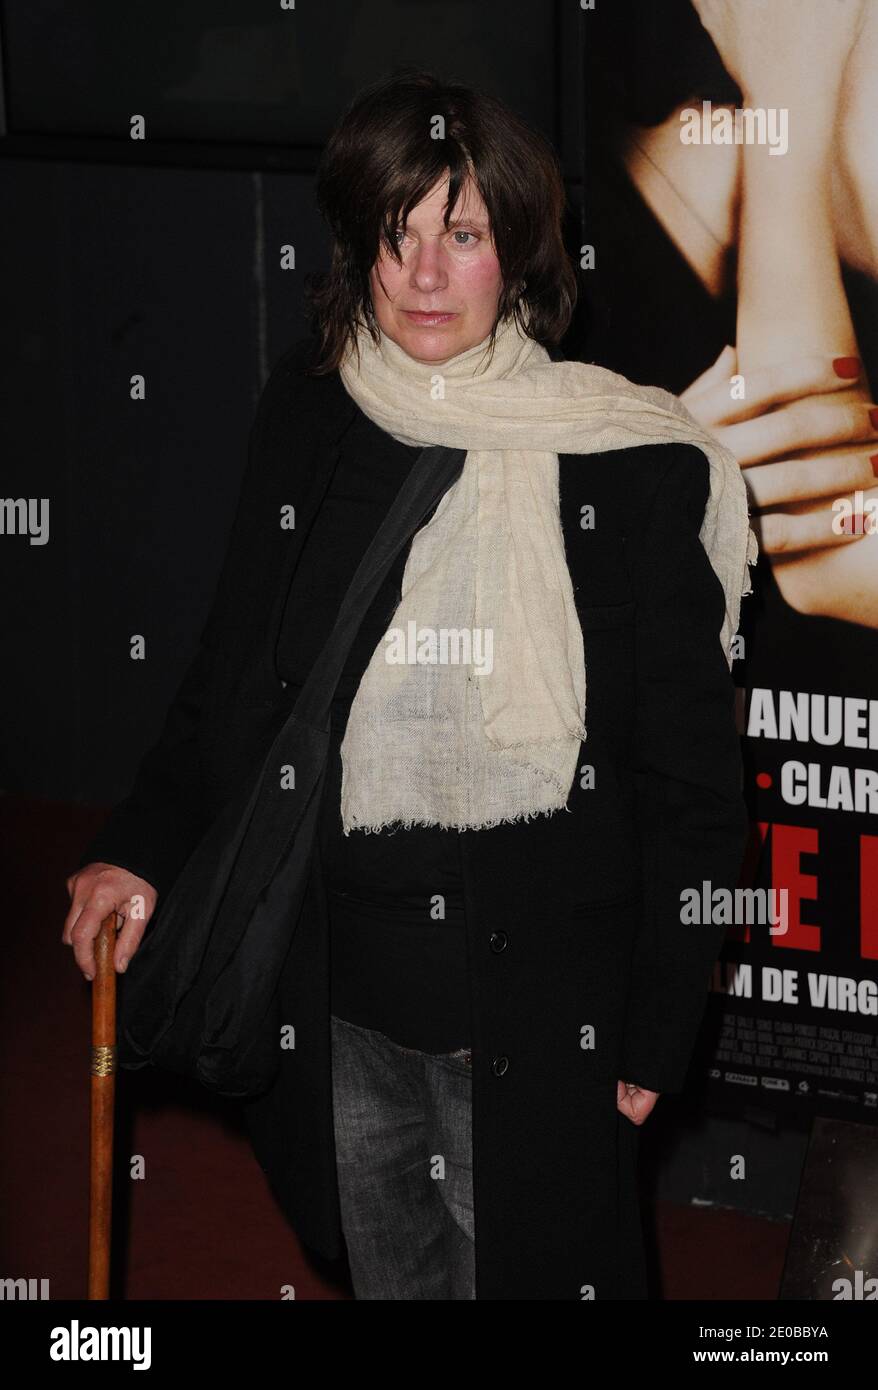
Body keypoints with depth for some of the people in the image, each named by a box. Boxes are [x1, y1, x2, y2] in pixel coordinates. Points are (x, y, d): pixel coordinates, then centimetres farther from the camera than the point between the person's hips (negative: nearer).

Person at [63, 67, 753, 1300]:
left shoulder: (636, 466, -7)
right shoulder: (305, 430, 4)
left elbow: (692, 781, -3)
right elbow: (231, 683, 14)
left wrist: (654, 1036, -4)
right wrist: (145, 851, -2)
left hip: (538, 1007, -3)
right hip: (341, 1000, 3)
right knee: (388, 1275, 15)